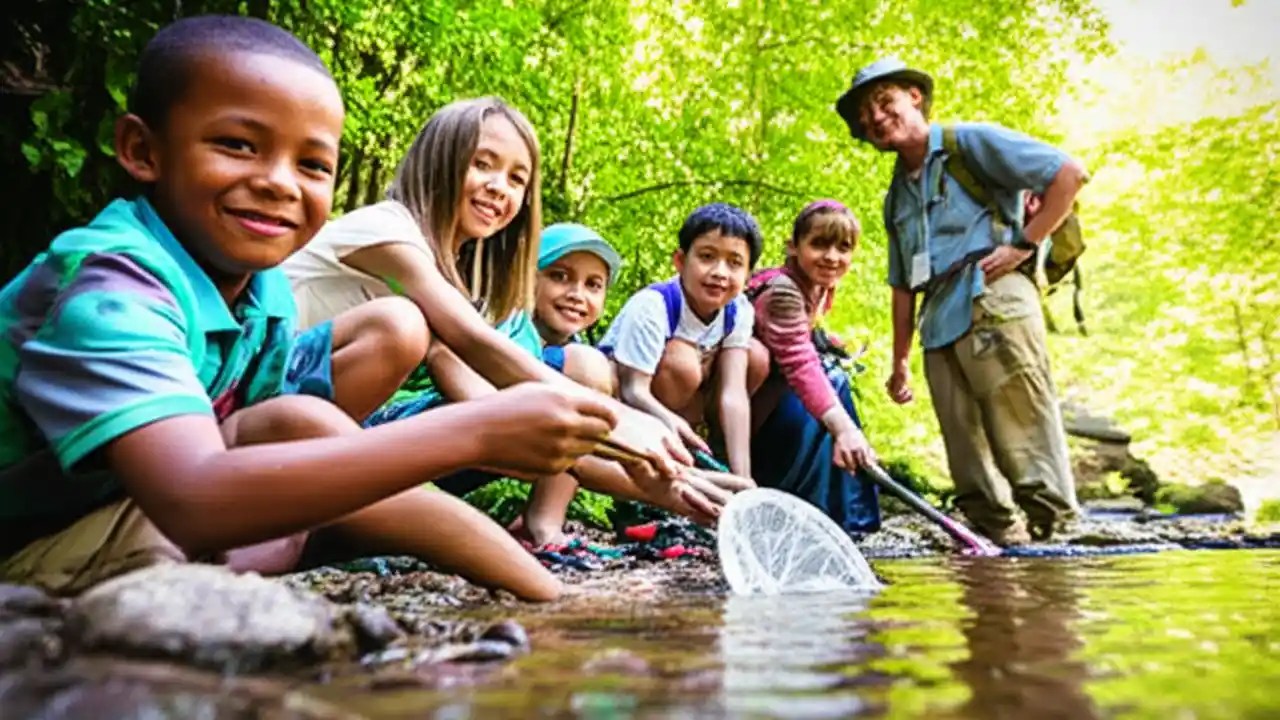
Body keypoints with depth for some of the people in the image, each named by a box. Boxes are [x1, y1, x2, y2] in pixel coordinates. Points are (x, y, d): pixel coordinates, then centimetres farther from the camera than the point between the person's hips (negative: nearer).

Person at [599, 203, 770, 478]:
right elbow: (633, 390, -33)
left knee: (756, 357, -11)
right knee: (682, 362, -33)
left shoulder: (738, 311, -15)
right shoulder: (652, 306, -30)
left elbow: (733, 393, -22)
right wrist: (673, 423, -54)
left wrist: (742, 476, -30)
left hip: (685, 399, 6)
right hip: (618, 399, -6)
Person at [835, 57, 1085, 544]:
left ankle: (1050, 525, -2)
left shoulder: (971, 142, 6)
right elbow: (903, 285, 24)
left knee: (1022, 433, -9)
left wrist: (1025, 243, -7)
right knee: (967, 454, 5)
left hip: (993, 301, -6)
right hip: (939, 325, 7)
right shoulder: (896, 198, 24)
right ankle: (1000, 537, 14)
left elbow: (1070, 173, -1)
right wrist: (899, 361, 21)